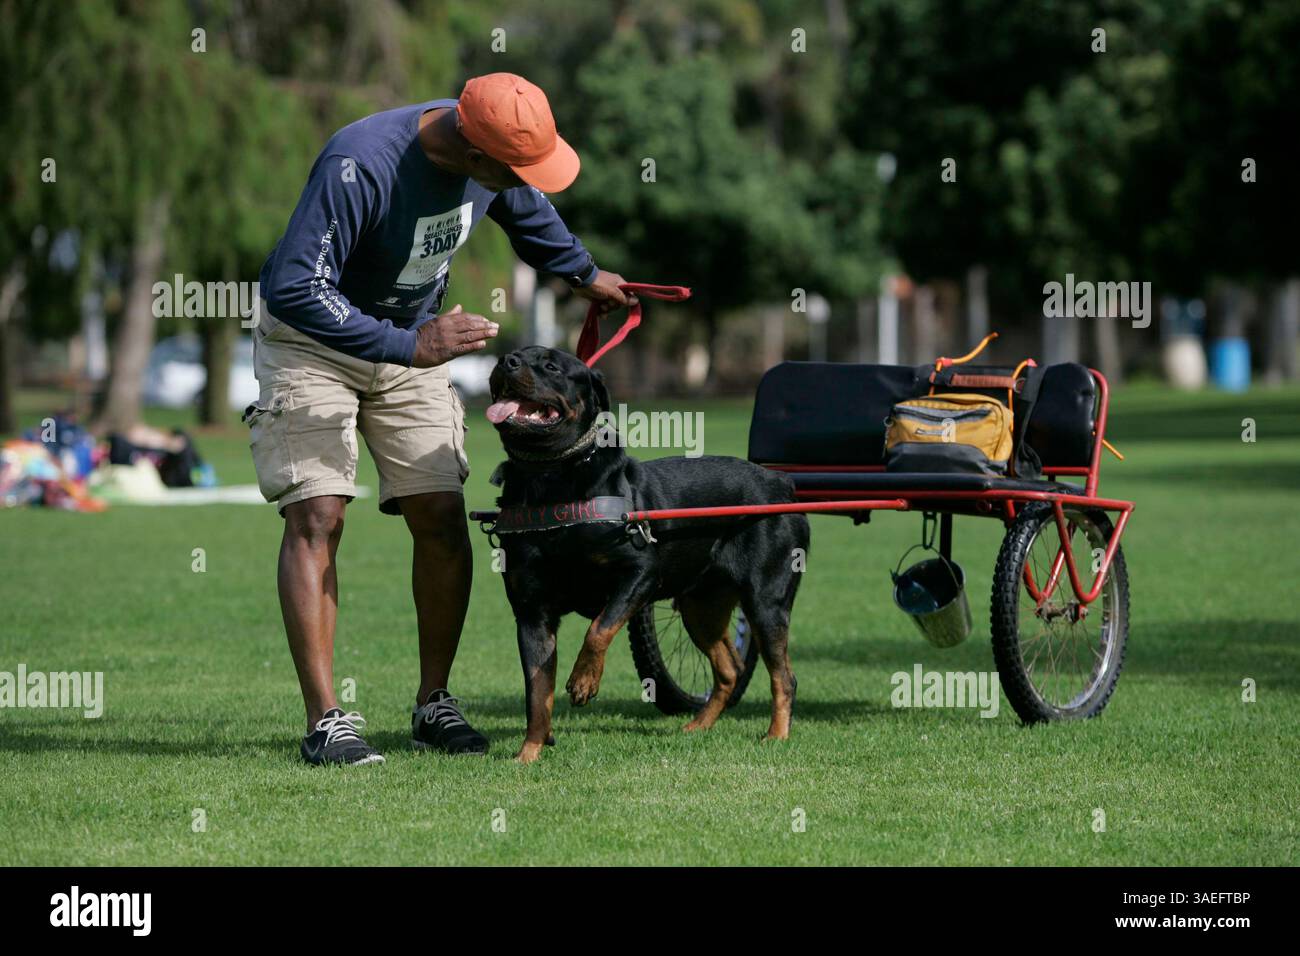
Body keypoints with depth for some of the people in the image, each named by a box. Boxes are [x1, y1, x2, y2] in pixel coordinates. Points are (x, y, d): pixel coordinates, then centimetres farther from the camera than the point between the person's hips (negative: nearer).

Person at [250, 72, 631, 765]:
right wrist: (409, 347, -40)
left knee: (441, 517, -2)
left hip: (414, 341, 6)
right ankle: (325, 721, -16)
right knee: (316, 517, -15)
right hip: (312, 340, -6)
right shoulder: (359, 165, -35)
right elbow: (293, 289, -38)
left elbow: (528, 210, 13)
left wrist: (582, 273, 30)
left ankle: (434, 704, 11)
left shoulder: (495, 158, -13)